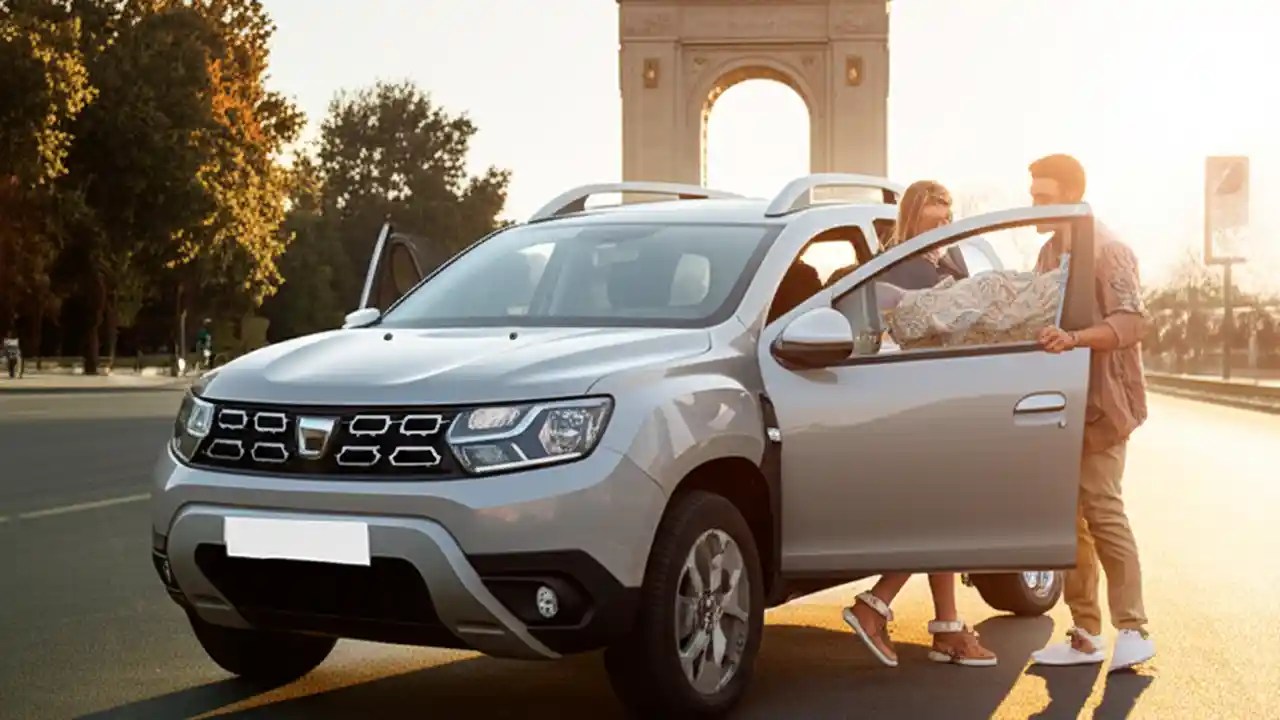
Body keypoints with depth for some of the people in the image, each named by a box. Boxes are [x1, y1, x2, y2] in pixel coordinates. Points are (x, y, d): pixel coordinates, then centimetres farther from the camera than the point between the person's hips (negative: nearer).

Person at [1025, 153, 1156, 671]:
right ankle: (1085, 635, 11)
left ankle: (1133, 630, -1)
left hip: (1099, 401, -8)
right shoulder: (1050, 252, 16)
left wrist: (1073, 339, -35)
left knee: (1101, 510, -10)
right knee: (1069, 516, 6)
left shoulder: (1108, 251, -9)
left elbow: (1132, 322, -21)